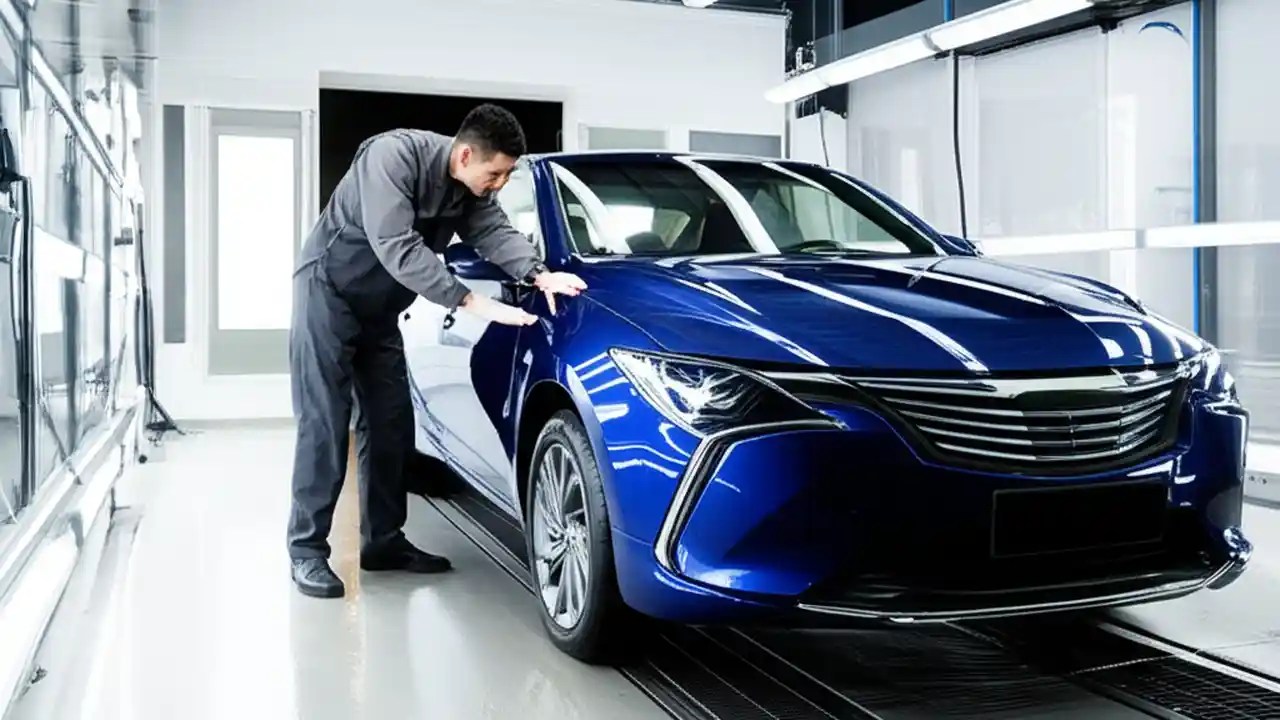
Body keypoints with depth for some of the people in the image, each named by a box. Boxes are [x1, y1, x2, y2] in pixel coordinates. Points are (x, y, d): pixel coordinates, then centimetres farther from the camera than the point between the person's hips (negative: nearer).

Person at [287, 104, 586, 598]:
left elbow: (495, 233, -11)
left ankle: (383, 541, 14)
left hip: (381, 308, 8)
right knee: (324, 424, -10)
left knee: (390, 423, 6)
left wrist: (538, 275, -31)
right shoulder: (393, 154, -26)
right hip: (329, 291, -8)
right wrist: (472, 302, -35)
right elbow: (397, 248, -33)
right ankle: (307, 550, -2)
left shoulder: (472, 189, -3)